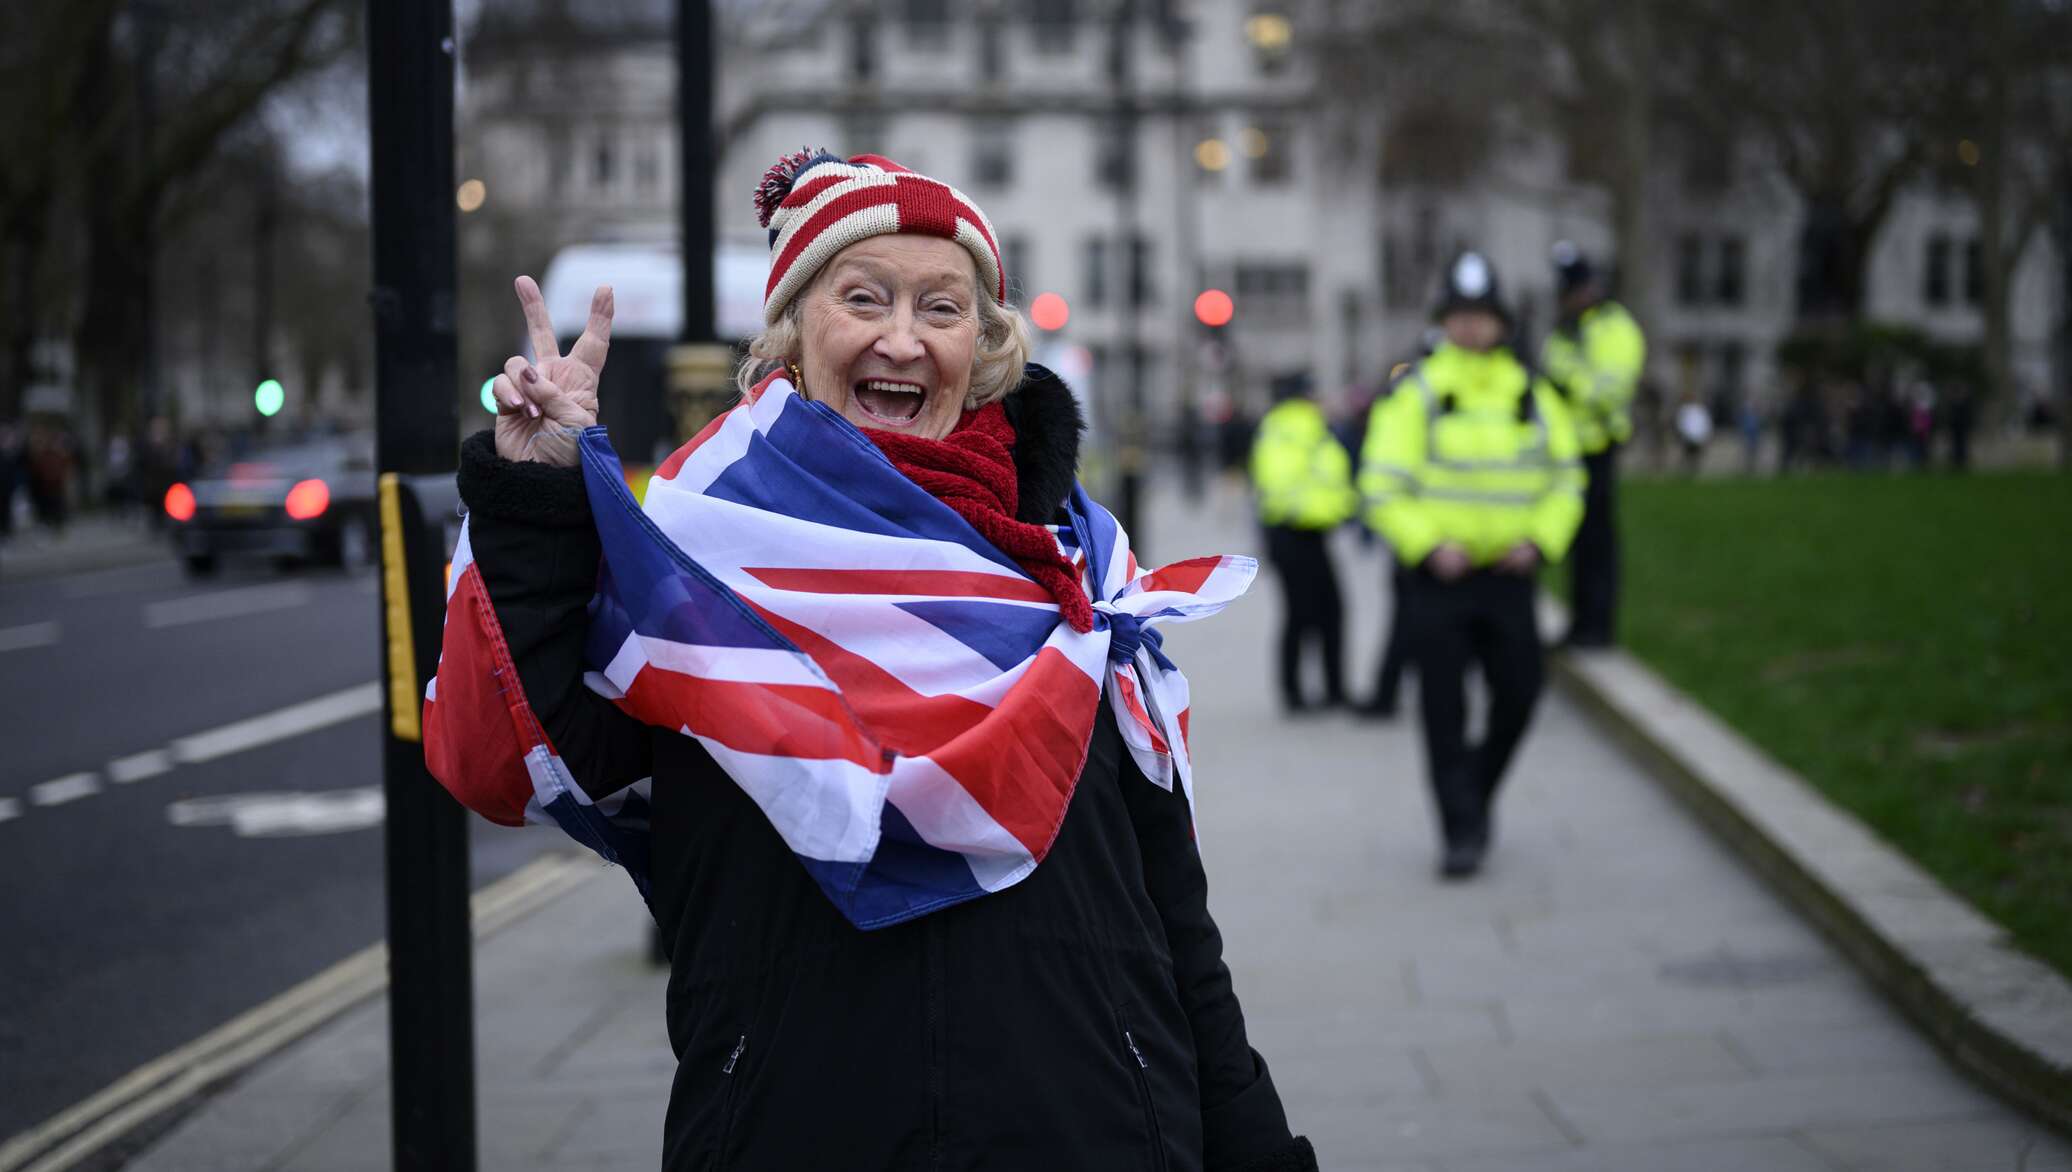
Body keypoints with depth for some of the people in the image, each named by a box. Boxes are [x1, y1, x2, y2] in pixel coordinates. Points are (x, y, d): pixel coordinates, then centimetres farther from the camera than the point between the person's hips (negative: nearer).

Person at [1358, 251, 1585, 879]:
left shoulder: (1533, 395, 7)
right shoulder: (1415, 393, -4)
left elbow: (1565, 478, 13)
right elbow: (1382, 486, -6)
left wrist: (1539, 540, -3)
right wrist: (1429, 546, -17)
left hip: (1507, 574, 3)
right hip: (1438, 575, -3)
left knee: (1518, 693, 1)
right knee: (1445, 707, -4)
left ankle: (1475, 792, 26)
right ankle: (1461, 832, 3)